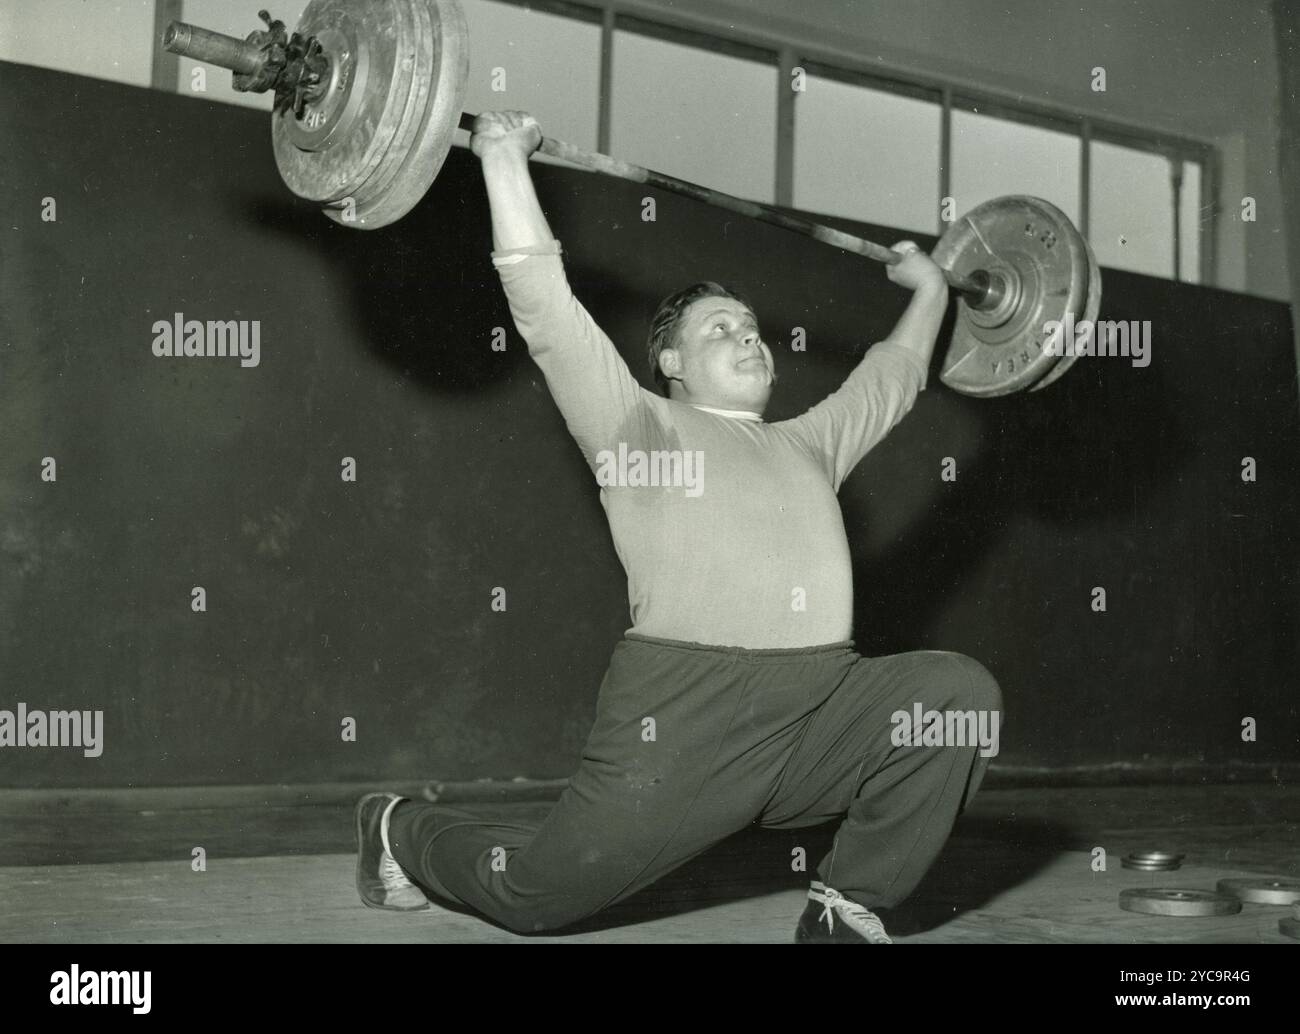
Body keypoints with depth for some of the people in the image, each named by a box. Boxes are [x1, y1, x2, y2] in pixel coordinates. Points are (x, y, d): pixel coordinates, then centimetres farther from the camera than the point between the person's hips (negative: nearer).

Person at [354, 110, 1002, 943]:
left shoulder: (806, 445, 24)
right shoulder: (641, 427, 7)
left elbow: (891, 379, 39)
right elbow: (547, 309, -1)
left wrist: (931, 291, 46)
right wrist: (505, 161, -1)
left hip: (822, 709, 5)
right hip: (688, 716, -5)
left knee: (958, 692, -20)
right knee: (535, 896, -1)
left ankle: (848, 906, -5)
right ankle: (400, 830, 33)